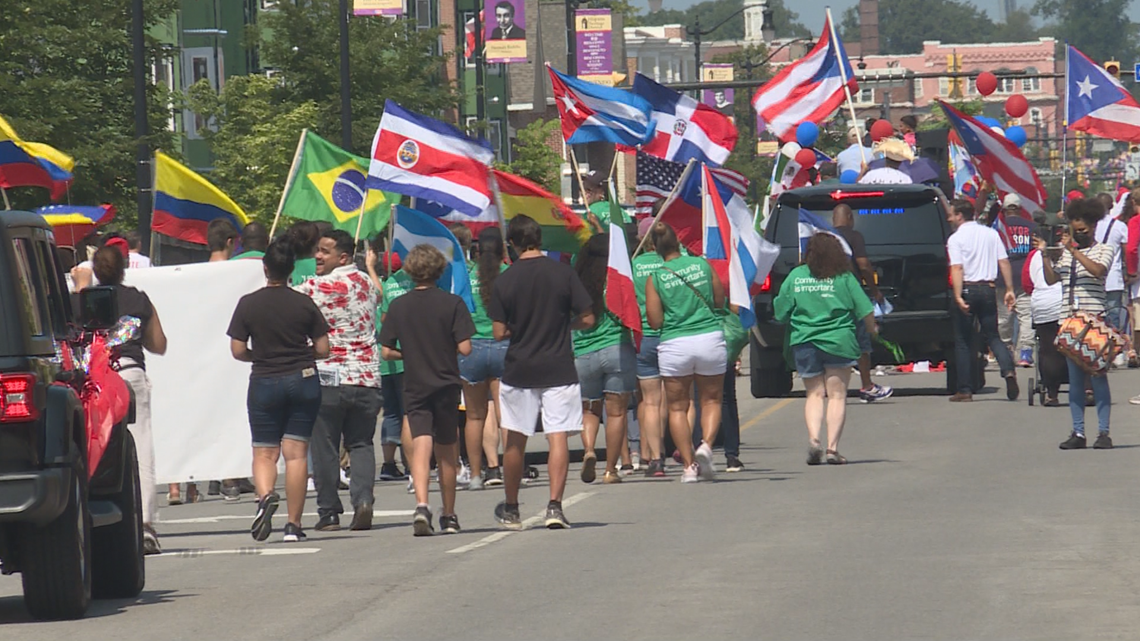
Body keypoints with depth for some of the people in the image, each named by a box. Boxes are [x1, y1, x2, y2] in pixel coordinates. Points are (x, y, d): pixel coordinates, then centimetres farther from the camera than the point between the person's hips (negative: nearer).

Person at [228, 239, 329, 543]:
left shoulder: (248, 304, -5)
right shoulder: (305, 304, -3)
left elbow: (238, 351, -4)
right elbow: (323, 349, -1)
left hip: (264, 382, -1)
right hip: (304, 381, 1)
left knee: (264, 452, 8)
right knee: (296, 452, 2)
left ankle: (265, 496, -22)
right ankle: (293, 524, 1)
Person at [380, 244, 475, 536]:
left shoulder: (398, 306, -1)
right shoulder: (452, 303, -7)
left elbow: (386, 352, 1)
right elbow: (465, 347, -10)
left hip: (415, 388, 0)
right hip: (447, 385, 0)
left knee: (421, 446, -9)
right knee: (446, 451, 13)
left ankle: (421, 504, -32)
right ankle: (448, 516, 23)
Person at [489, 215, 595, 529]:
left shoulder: (504, 281, -5)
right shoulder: (563, 273, -6)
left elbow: (499, 332, -6)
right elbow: (587, 319, -4)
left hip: (518, 370, 1)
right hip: (559, 370, -1)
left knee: (515, 441, 12)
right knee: (558, 438, -1)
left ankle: (511, 509, 22)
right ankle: (555, 506, -12)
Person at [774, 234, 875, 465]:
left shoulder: (795, 276, 1)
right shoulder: (843, 278, -5)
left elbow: (781, 313, 5)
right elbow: (865, 311, -3)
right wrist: (872, 330, 17)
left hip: (803, 342, 2)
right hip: (838, 342, -2)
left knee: (814, 394, 11)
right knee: (837, 395, 5)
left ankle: (813, 438, -11)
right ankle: (832, 448, -3)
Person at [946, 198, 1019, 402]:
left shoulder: (956, 238, -6)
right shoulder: (991, 234, 9)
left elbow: (957, 269, -16)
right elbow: (1004, 263, 6)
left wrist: (958, 297, -23)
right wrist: (1009, 289, 9)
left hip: (967, 289, -4)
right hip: (987, 288, 4)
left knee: (963, 340, 4)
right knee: (992, 335, 12)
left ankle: (965, 390, 4)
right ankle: (1008, 370, -14)